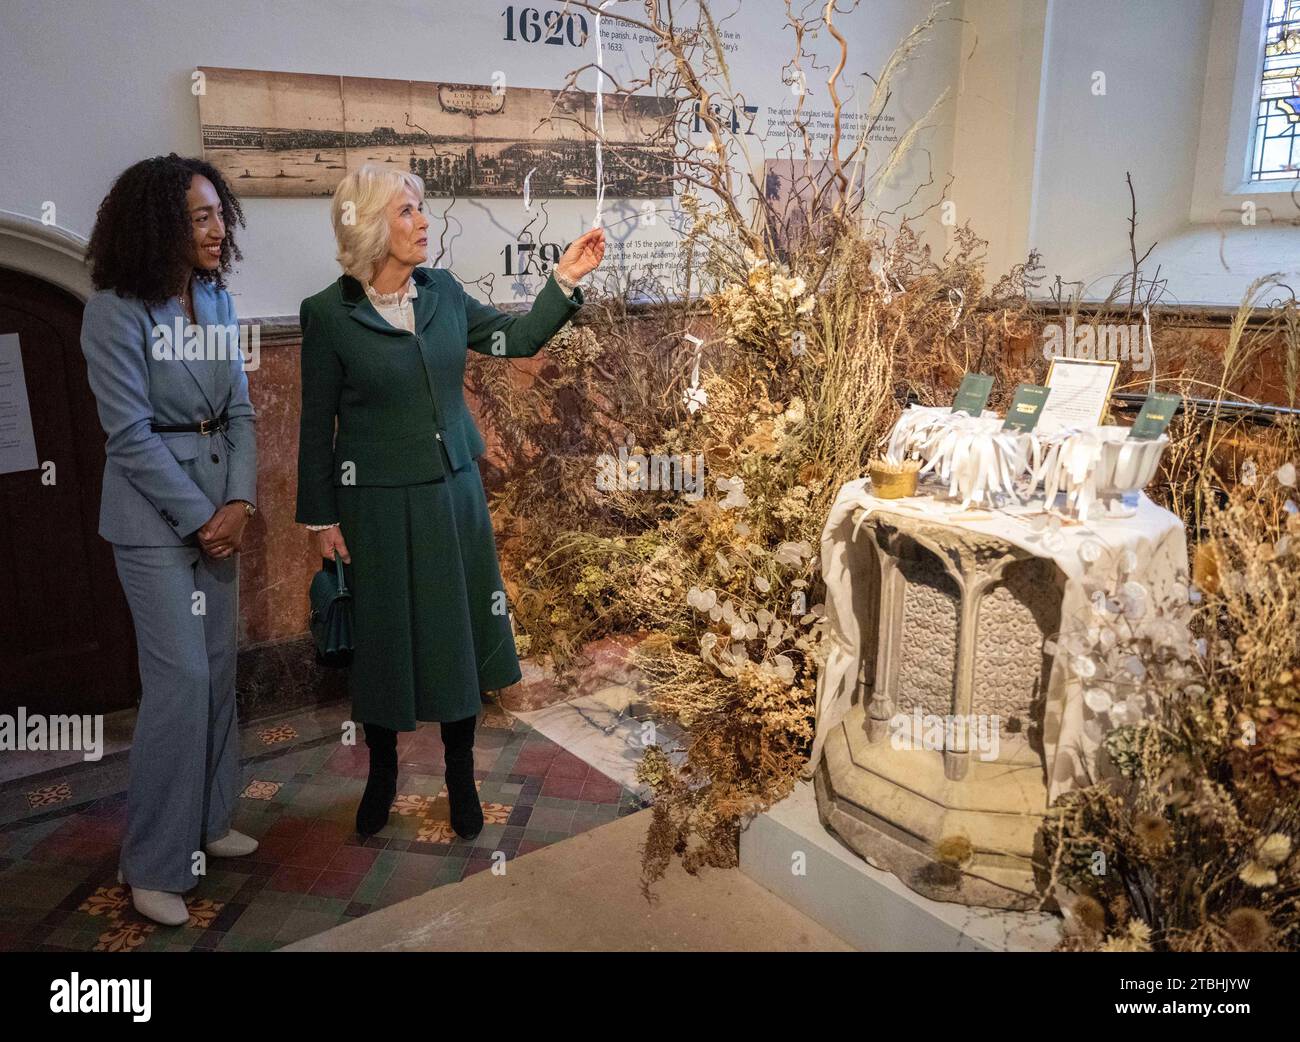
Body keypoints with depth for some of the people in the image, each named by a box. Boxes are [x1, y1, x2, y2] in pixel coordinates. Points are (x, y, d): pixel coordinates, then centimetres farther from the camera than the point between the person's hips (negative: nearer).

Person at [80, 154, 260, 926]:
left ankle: (207, 819, 26)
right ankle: (155, 863, 9)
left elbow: (240, 410, 7)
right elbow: (130, 433, -13)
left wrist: (239, 500, -5)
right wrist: (199, 518, -12)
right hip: (154, 510, -6)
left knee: (220, 667, 9)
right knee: (180, 677, -6)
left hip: (221, 500, 6)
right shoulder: (116, 310, -11)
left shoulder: (218, 300, 7)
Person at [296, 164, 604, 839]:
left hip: (454, 493, 4)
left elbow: (517, 339, 11)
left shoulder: (443, 294, 2)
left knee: (459, 633, 11)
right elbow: (317, 426, -4)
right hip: (379, 505, -3)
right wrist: (322, 518, -2)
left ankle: (461, 777, 30)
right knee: (383, 639, 10)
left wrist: (564, 280, -1)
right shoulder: (327, 314, -9)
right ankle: (382, 775, 34)